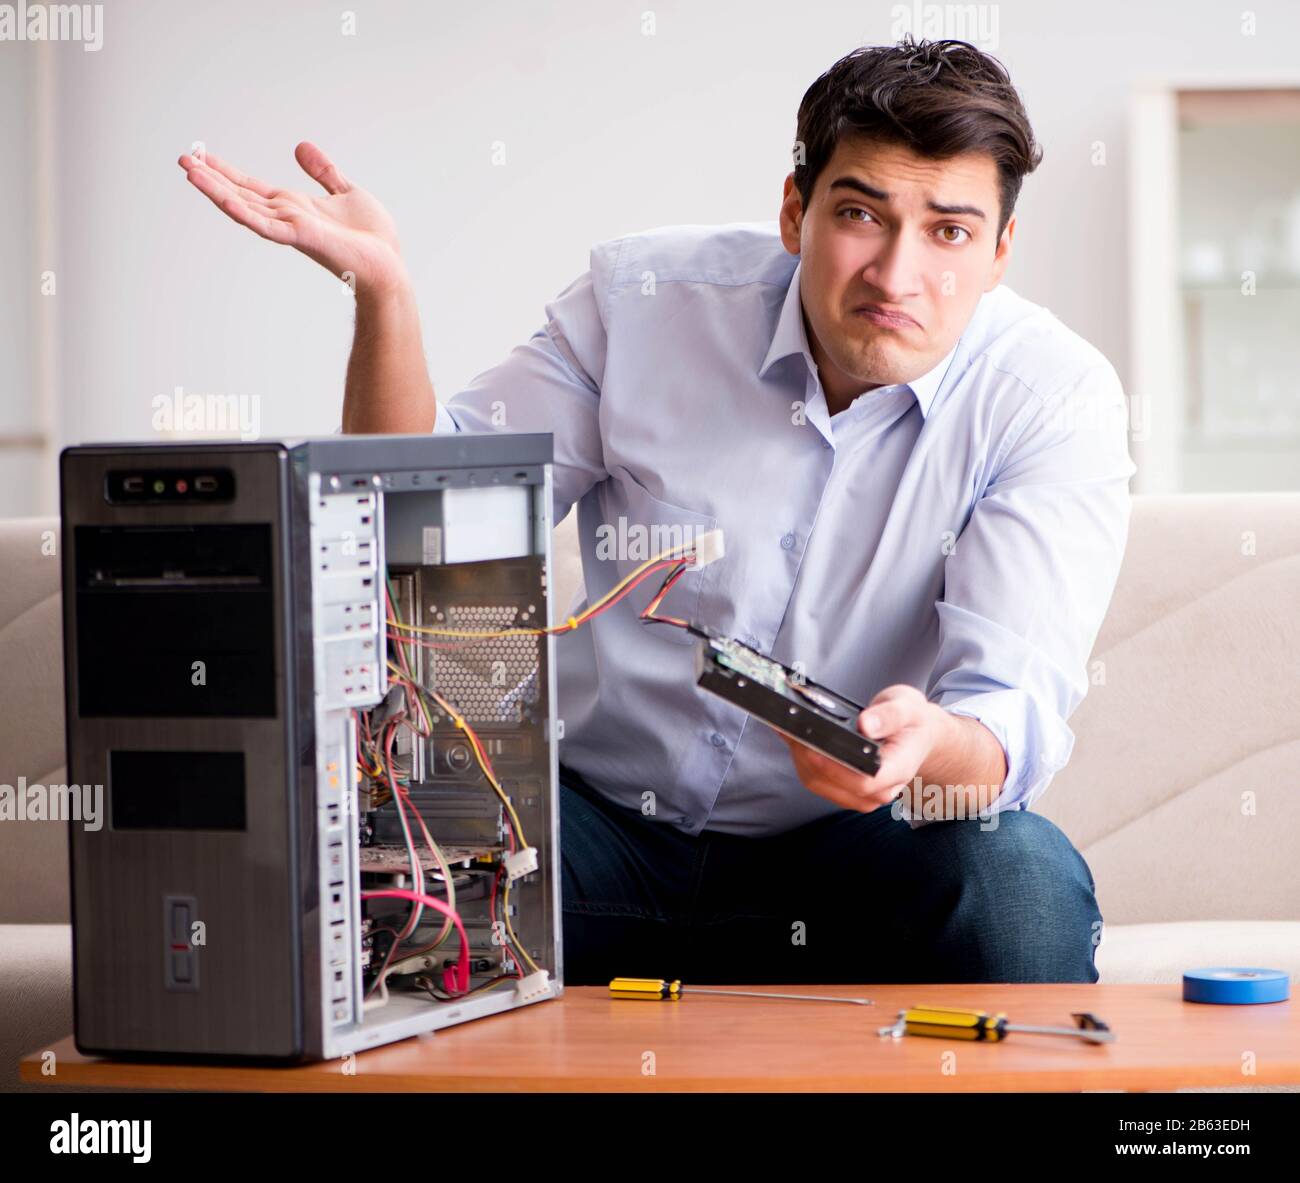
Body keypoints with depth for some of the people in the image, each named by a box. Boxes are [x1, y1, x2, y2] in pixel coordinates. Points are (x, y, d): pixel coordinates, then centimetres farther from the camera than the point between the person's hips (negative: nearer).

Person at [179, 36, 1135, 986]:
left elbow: (1015, 711, -22)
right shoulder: (645, 299, -5)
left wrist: (929, 748, -48)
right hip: (606, 820, 1)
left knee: (1025, 888, -34)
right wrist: (384, 291, -16)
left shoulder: (1056, 398, -12)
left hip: (861, 841, -1)